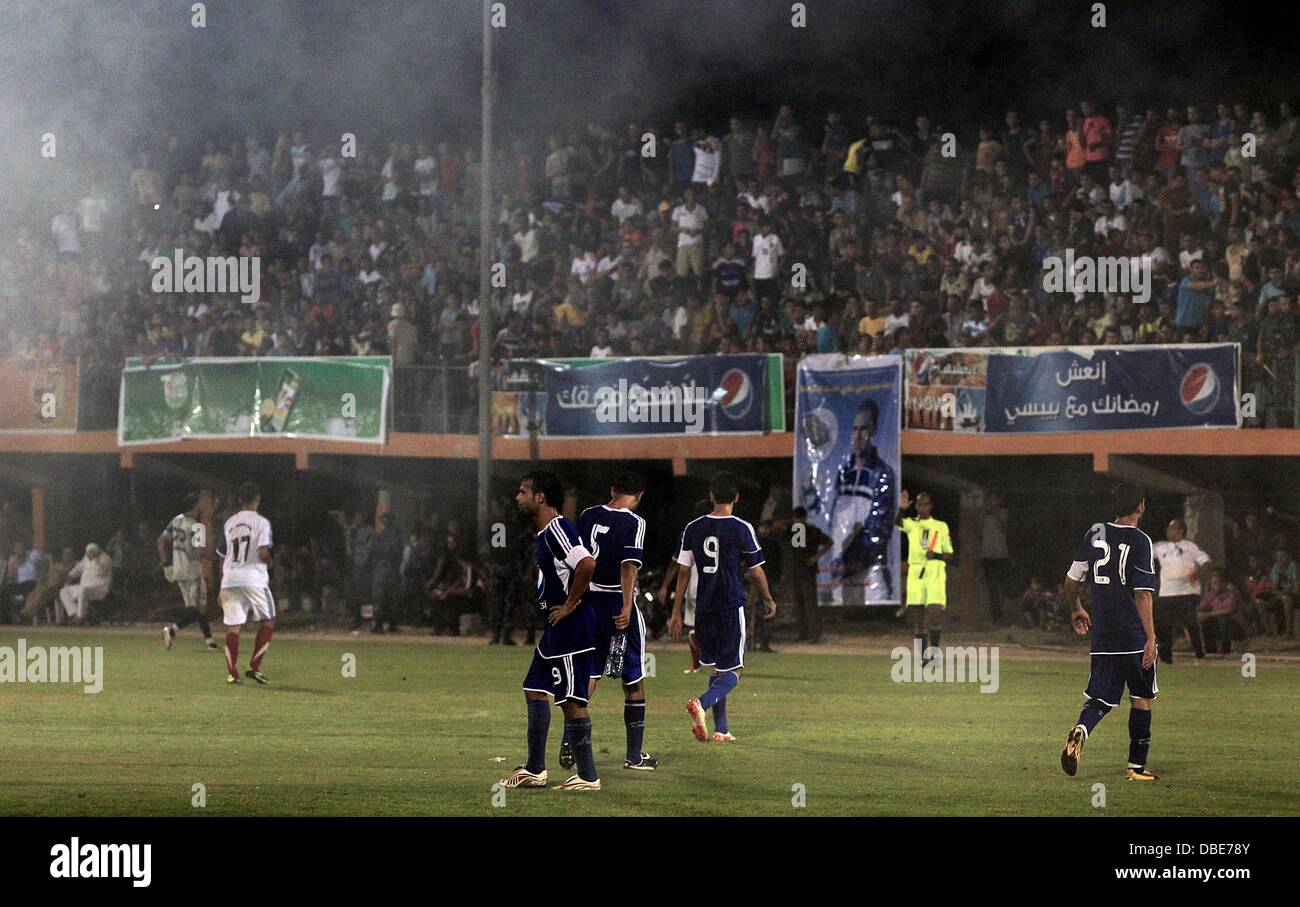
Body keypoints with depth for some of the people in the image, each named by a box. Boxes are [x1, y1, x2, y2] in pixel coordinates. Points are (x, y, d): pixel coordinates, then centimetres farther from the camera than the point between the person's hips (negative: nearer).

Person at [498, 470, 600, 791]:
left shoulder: (557, 529, -18)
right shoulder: (546, 533, 15)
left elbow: (587, 565, -31)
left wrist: (570, 605, -22)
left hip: (571, 626, -11)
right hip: (556, 629, 11)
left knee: (572, 699, -6)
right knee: (535, 689, 16)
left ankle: (587, 776, -1)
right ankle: (534, 770, 23)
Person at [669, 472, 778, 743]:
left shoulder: (693, 528, 3)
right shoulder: (741, 529, -8)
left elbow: (683, 572, 6)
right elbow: (756, 572, -2)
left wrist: (676, 613, 11)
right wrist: (768, 600, 16)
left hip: (704, 607, 5)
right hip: (732, 606, -4)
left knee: (716, 668, 16)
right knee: (732, 671, -1)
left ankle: (720, 729, 15)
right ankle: (701, 703, -28)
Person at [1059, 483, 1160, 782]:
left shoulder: (1095, 534, 6)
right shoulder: (1140, 542, -10)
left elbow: (1071, 581, 11)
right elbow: (1142, 594, -16)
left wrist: (1077, 610, 30)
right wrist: (1151, 637, -17)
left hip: (1102, 637, 4)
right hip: (1135, 636, -4)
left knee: (1100, 698, 5)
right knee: (1141, 699, 11)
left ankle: (1080, 731, -27)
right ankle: (1136, 767, 13)